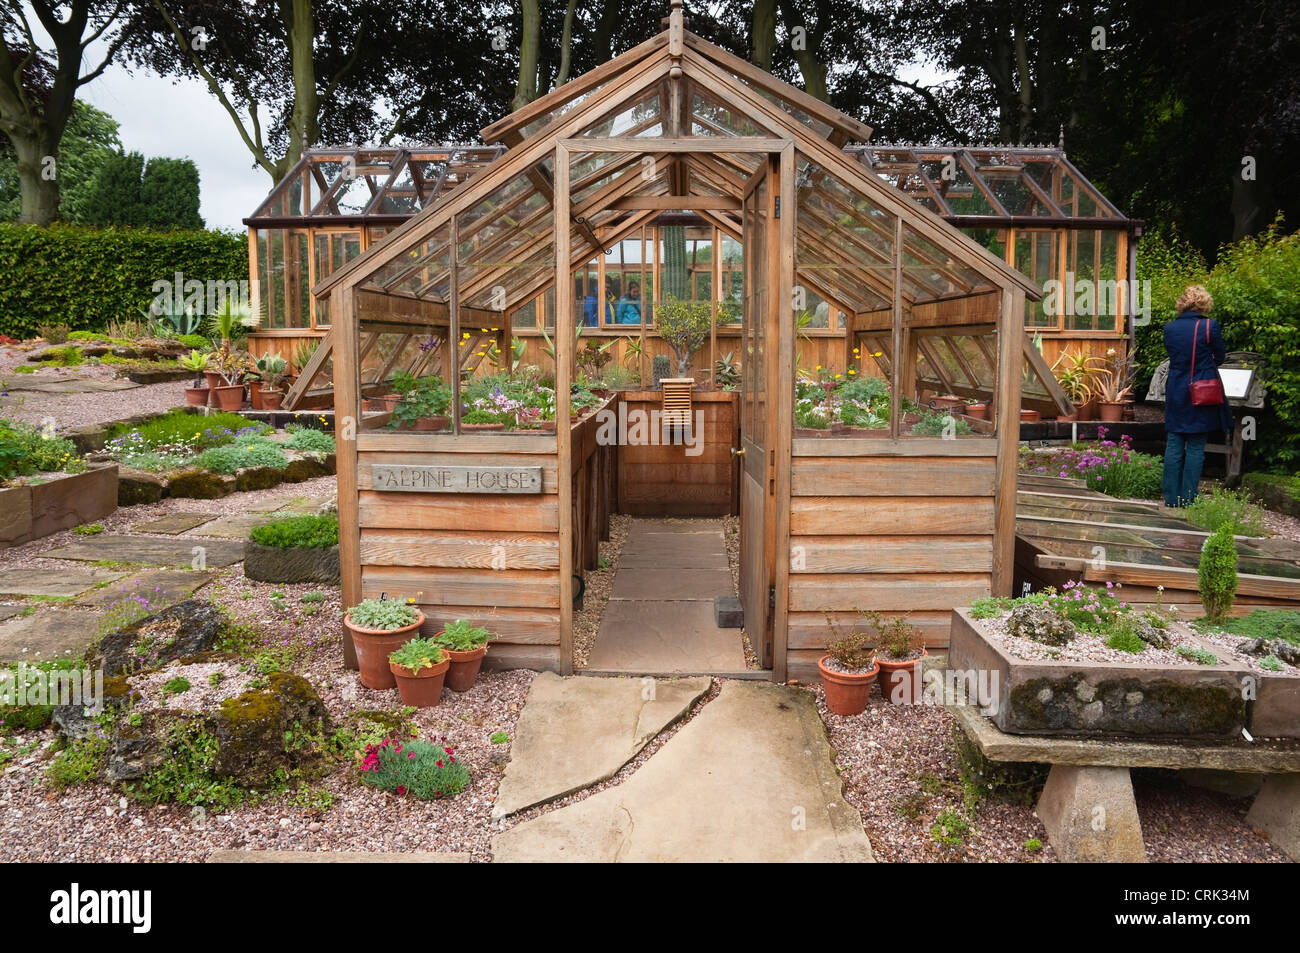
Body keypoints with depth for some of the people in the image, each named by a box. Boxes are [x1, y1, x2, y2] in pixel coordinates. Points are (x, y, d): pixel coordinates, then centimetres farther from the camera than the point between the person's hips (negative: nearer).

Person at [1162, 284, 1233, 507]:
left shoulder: (1169, 328, 0)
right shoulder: (1210, 326, -9)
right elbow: (1220, 357, 2)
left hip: (1175, 394, 3)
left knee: (1174, 445, 8)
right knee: (1196, 447, 3)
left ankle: (1171, 497, 10)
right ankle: (1188, 498, 5)